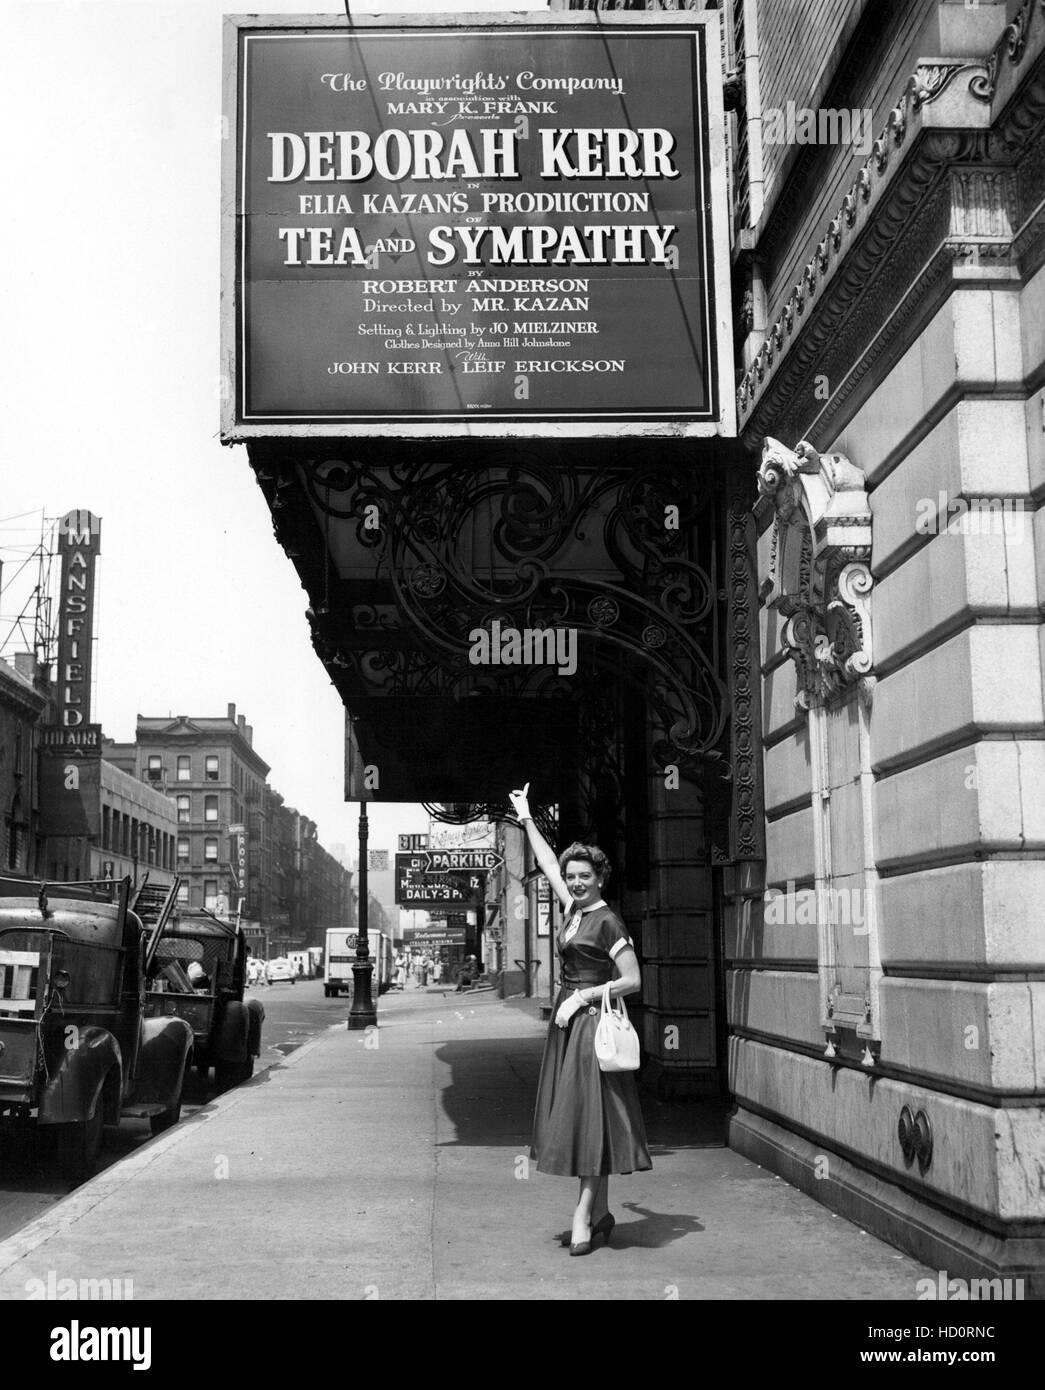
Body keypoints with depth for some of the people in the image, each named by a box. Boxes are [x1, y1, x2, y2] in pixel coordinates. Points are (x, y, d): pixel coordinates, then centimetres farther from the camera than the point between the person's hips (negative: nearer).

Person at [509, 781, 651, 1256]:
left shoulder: (607, 922, -11)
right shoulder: (572, 908, 10)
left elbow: (633, 980, -12)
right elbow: (548, 863, 23)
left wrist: (584, 995, -15)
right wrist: (526, 818, 30)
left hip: (593, 1020, -8)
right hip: (567, 1020, 8)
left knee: (591, 1116, -7)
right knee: (573, 1114, 8)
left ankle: (583, 1215, -6)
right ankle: (601, 1214, 14)